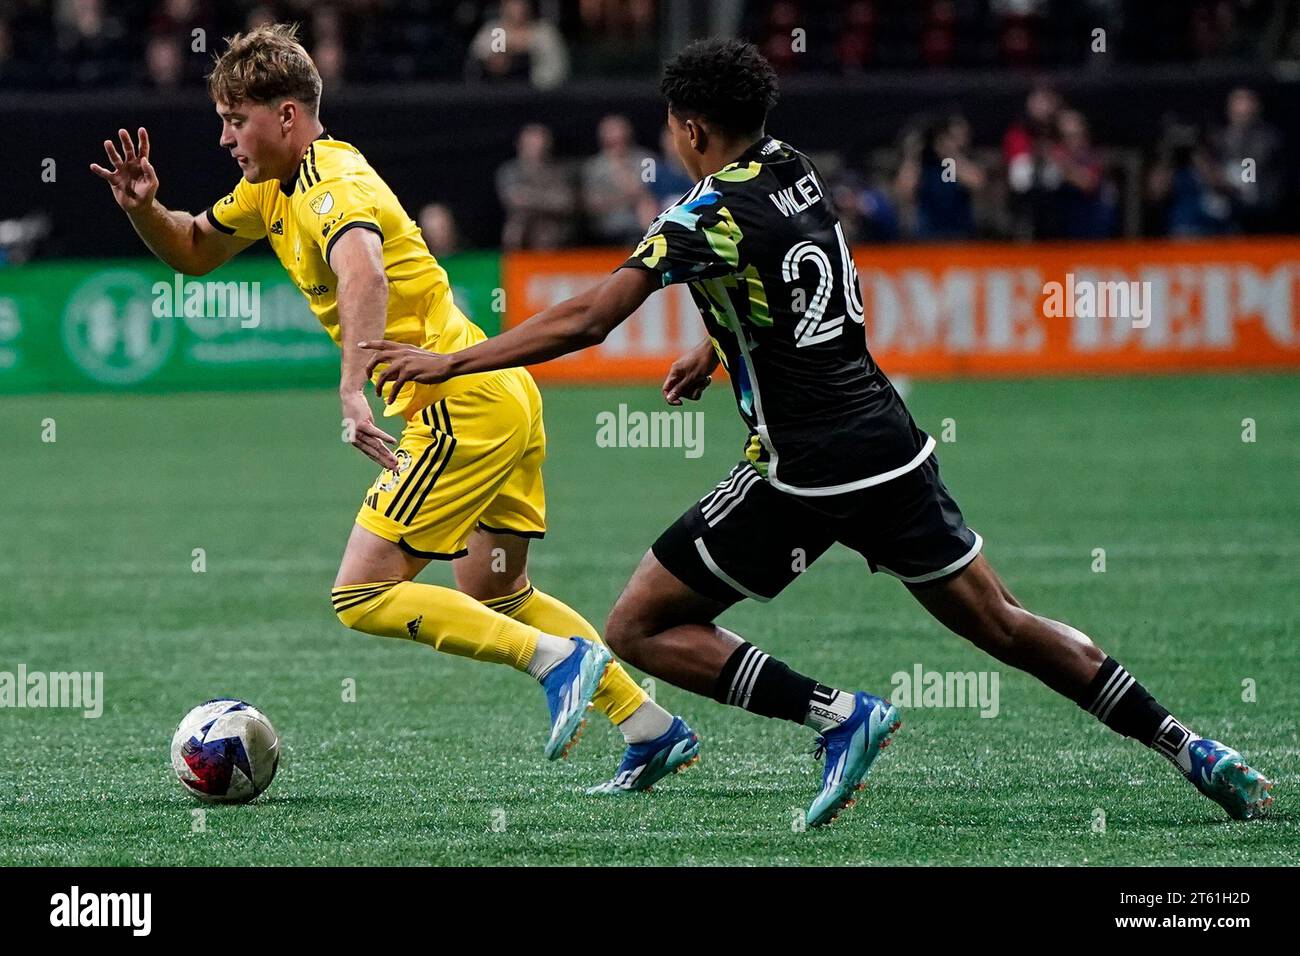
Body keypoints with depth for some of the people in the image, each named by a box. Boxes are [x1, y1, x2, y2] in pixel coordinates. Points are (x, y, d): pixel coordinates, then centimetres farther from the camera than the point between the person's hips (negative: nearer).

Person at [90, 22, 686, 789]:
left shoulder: (335, 186, -18)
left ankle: (560, 659, -14)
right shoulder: (273, 189, 12)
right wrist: (143, 206, 3)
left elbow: (363, 273, -39)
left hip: (464, 410, -10)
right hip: (505, 401, 10)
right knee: (494, 596, 22)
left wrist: (353, 392, -50)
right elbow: (193, 252, 24)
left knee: (362, 596, -10)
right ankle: (652, 725, 22)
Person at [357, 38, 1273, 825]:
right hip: (894, 450, 7)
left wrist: (446, 362, -13)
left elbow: (585, 320, -19)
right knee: (1004, 625, 15)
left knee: (639, 631, 1)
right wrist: (715, 349, 27)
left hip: (805, 476, -7)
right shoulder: (795, 170, 9)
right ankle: (1195, 751, 10)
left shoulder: (710, 214, -13)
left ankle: (841, 714, -11)